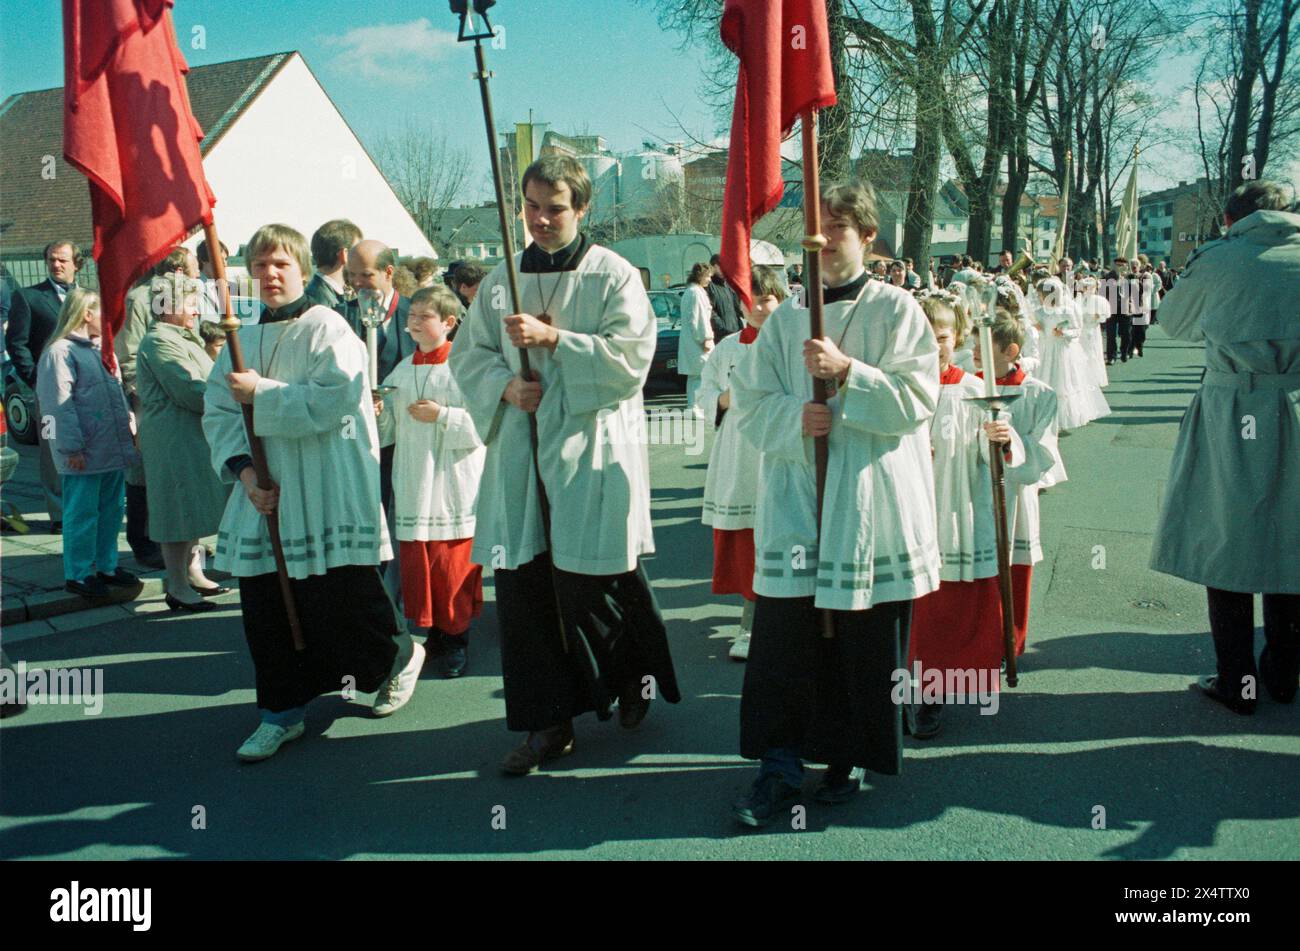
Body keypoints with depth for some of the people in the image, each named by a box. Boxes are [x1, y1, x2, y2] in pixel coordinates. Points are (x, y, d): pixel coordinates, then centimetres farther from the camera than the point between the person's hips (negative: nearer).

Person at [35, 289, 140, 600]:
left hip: (114, 448, 9)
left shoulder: (100, 349, 17)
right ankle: (77, 574, 10)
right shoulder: (60, 352, -12)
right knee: (82, 514, 0)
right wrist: (72, 447, -18)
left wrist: (129, 424, 16)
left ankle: (107, 566, 27)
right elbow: (59, 404, -16)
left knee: (112, 510, 15)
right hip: (84, 453, -8)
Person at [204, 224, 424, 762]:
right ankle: (282, 712, 21)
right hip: (264, 495, 6)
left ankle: (396, 658, 25)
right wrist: (242, 467, -8)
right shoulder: (243, 341, 14)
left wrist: (261, 394, -16)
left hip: (327, 497, -6)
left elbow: (333, 400, -18)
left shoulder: (327, 329, -5)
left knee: (339, 599, -3)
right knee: (266, 607, 7)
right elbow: (217, 412, 8)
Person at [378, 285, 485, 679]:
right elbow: (390, 429, 15)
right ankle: (429, 632, 24)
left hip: (455, 487, -5)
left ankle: (457, 636, 17)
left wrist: (444, 416, -20)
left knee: (454, 566, 1)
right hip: (413, 485, 5)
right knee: (414, 564, 8)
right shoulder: (402, 370, 12)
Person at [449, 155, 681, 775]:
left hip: (590, 452, -4)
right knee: (521, 589, 4)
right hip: (518, 451, 5)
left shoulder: (614, 276, -1)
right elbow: (467, 353, 14)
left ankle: (637, 674, 30)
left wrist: (554, 339, -19)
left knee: (591, 585, -1)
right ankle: (547, 722, 18)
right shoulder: (503, 278, 13)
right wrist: (504, 384, -6)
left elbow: (630, 357, -11)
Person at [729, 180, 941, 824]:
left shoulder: (895, 309, 3)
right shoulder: (784, 319, 11)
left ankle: (851, 756, 22)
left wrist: (849, 373, -18)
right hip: (795, 498, 2)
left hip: (872, 502, -2)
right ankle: (780, 765, 8)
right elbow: (749, 403, 7)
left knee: (866, 638, 4)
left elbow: (917, 399, -6)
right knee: (784, 632, -1)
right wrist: (796, 416, -12)